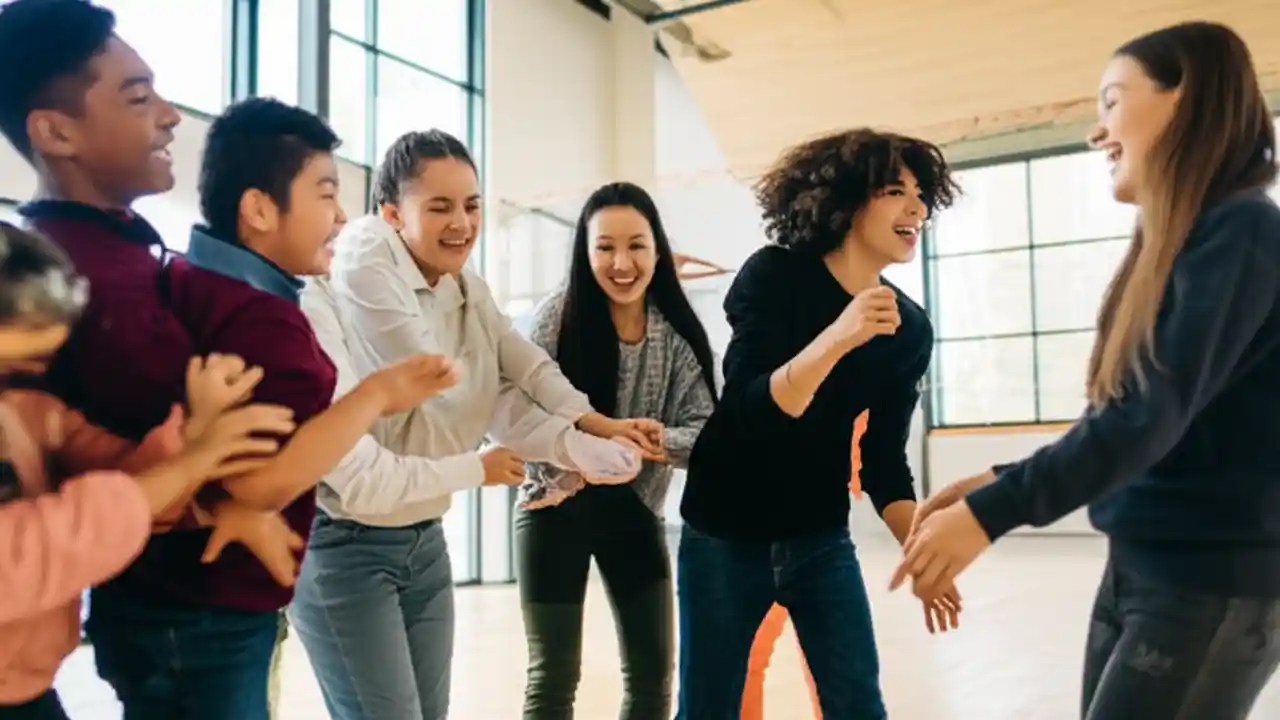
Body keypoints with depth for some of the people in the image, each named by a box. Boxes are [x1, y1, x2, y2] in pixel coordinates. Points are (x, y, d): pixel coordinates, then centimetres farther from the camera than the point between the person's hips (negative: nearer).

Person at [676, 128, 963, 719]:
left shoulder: (911, 328, -1)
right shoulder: (773, 275, -13)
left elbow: (885, 459, 2)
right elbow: (750, 410, -25)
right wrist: (838, 339, -38)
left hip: (822, 538, 4)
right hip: (726, 532, -3)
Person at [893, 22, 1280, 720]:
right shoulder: (1170, 246, 12)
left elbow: (1152, 413, -23)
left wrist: (992, 512, -26)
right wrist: (999, 481, 6)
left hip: (1212, 583, -8)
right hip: (1135, 569, 8)